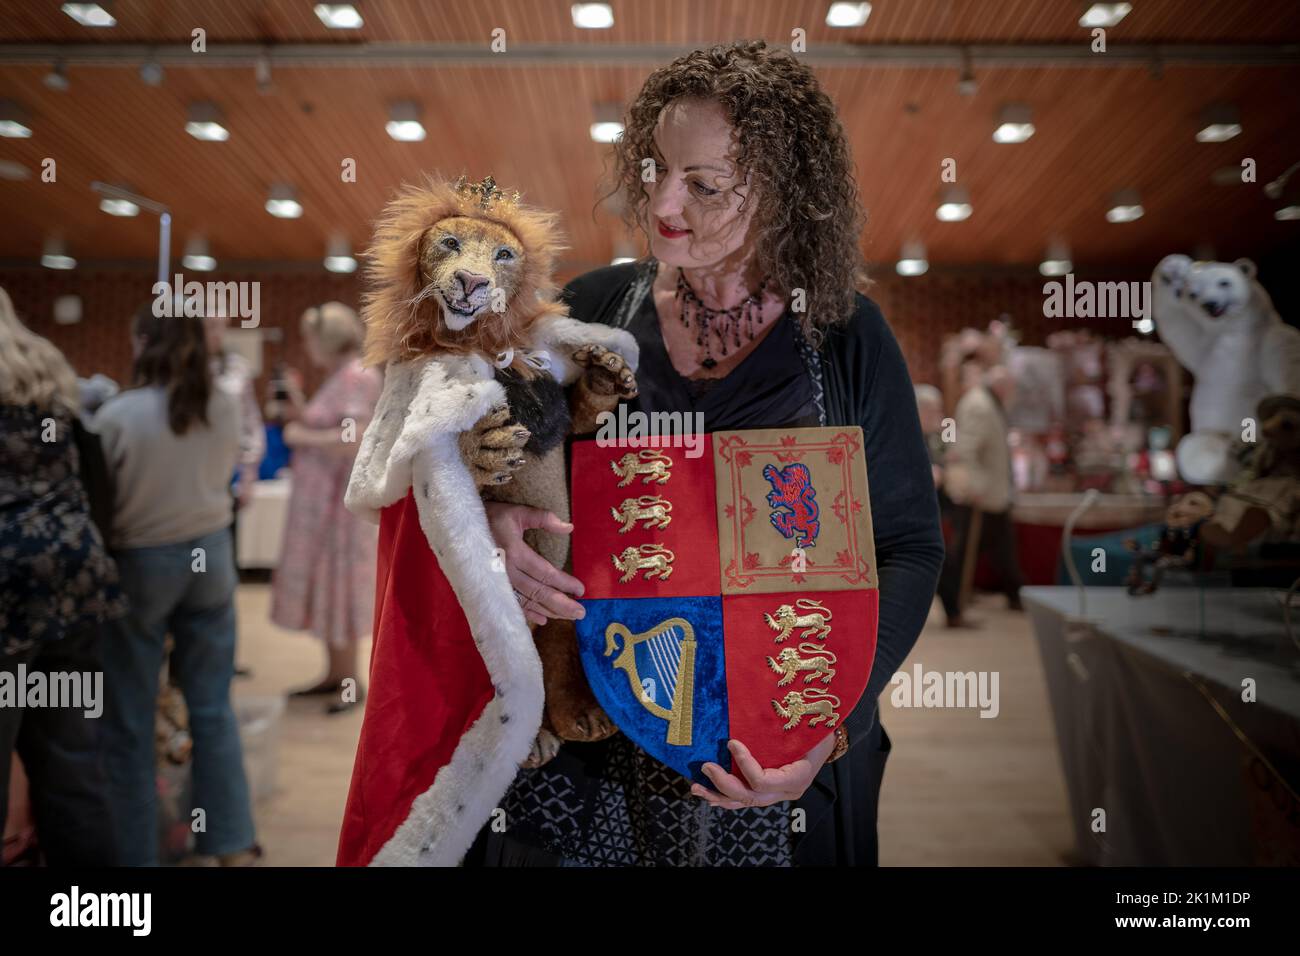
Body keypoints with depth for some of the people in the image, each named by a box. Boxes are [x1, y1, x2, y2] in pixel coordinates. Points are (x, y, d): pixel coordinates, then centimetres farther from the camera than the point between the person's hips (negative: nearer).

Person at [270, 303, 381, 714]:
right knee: (324, 587, 14)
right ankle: (334, 675, 25)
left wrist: (301, 436, -17)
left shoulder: (358, 375, -16)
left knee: (338, 588, -1)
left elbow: (354, 439, -28)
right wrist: (298, 404, 7)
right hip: (320, 500, 10)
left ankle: (351, 685, 12)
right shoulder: (337, 377, 14)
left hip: (340, 500, -10)